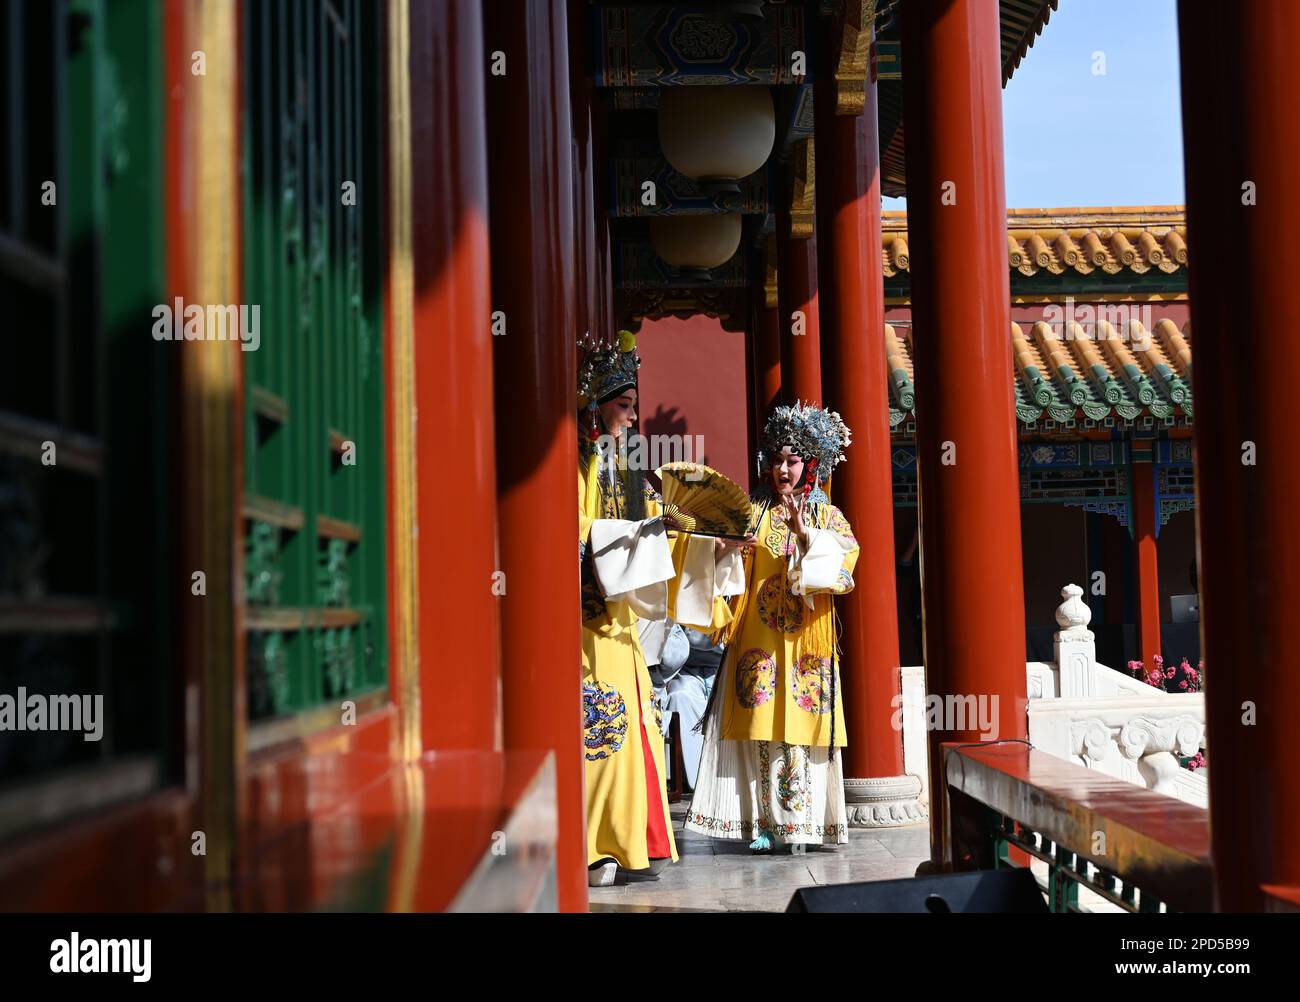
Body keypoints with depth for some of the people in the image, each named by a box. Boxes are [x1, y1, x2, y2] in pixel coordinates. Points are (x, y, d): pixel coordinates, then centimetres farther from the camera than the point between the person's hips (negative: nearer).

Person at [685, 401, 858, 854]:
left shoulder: (827, 516, 10)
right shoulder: (754, 512, 12)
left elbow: (843, 562, -5)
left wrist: (805, 533, -14)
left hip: (805, 639, 0)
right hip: (759, 637, 1)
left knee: (800, 726, -4)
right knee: (762, 730, -4)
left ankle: (799, 824, 1)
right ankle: (765, 824, -1)